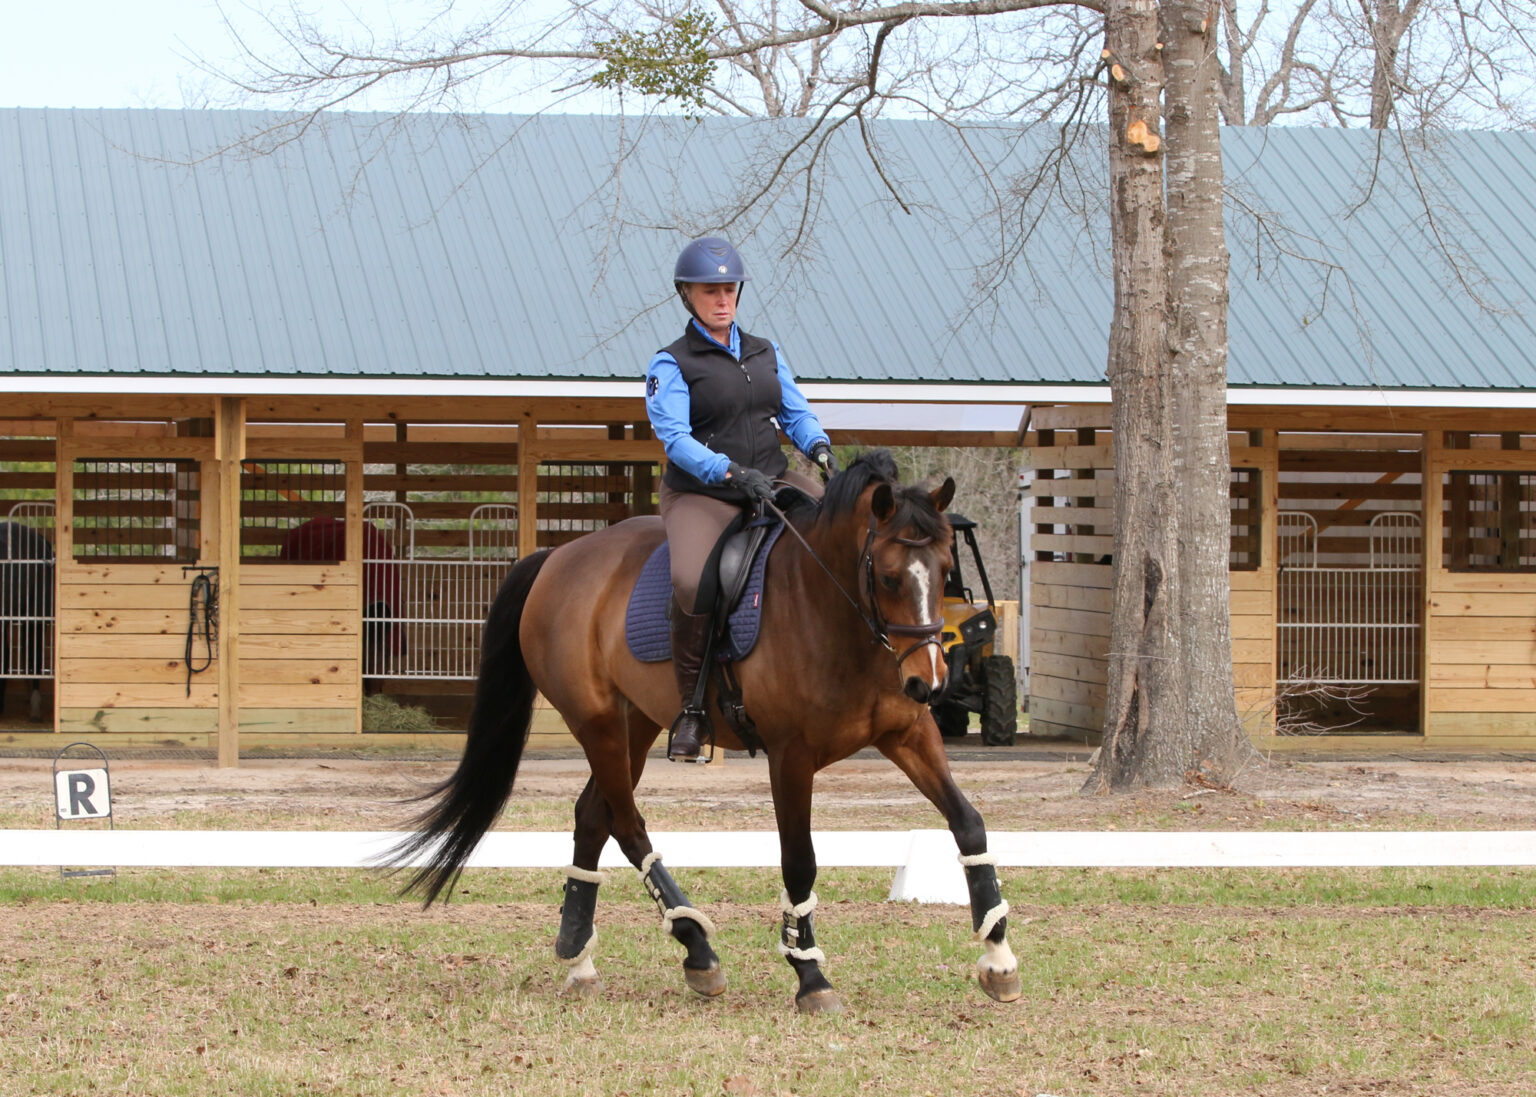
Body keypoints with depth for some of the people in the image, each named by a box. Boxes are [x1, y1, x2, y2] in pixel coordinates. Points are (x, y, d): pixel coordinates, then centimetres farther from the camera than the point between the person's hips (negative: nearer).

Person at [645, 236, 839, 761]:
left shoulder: (765, 353, 15)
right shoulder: (671, 365, -3)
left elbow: (796, 412, 14)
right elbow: (675, 438, -15)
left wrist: (817, 444, -9)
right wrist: (731, 472, -29)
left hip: (773, 482, 5)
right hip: (700, 496, -5)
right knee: (691, 584, -32)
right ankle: (691, 707, -16)